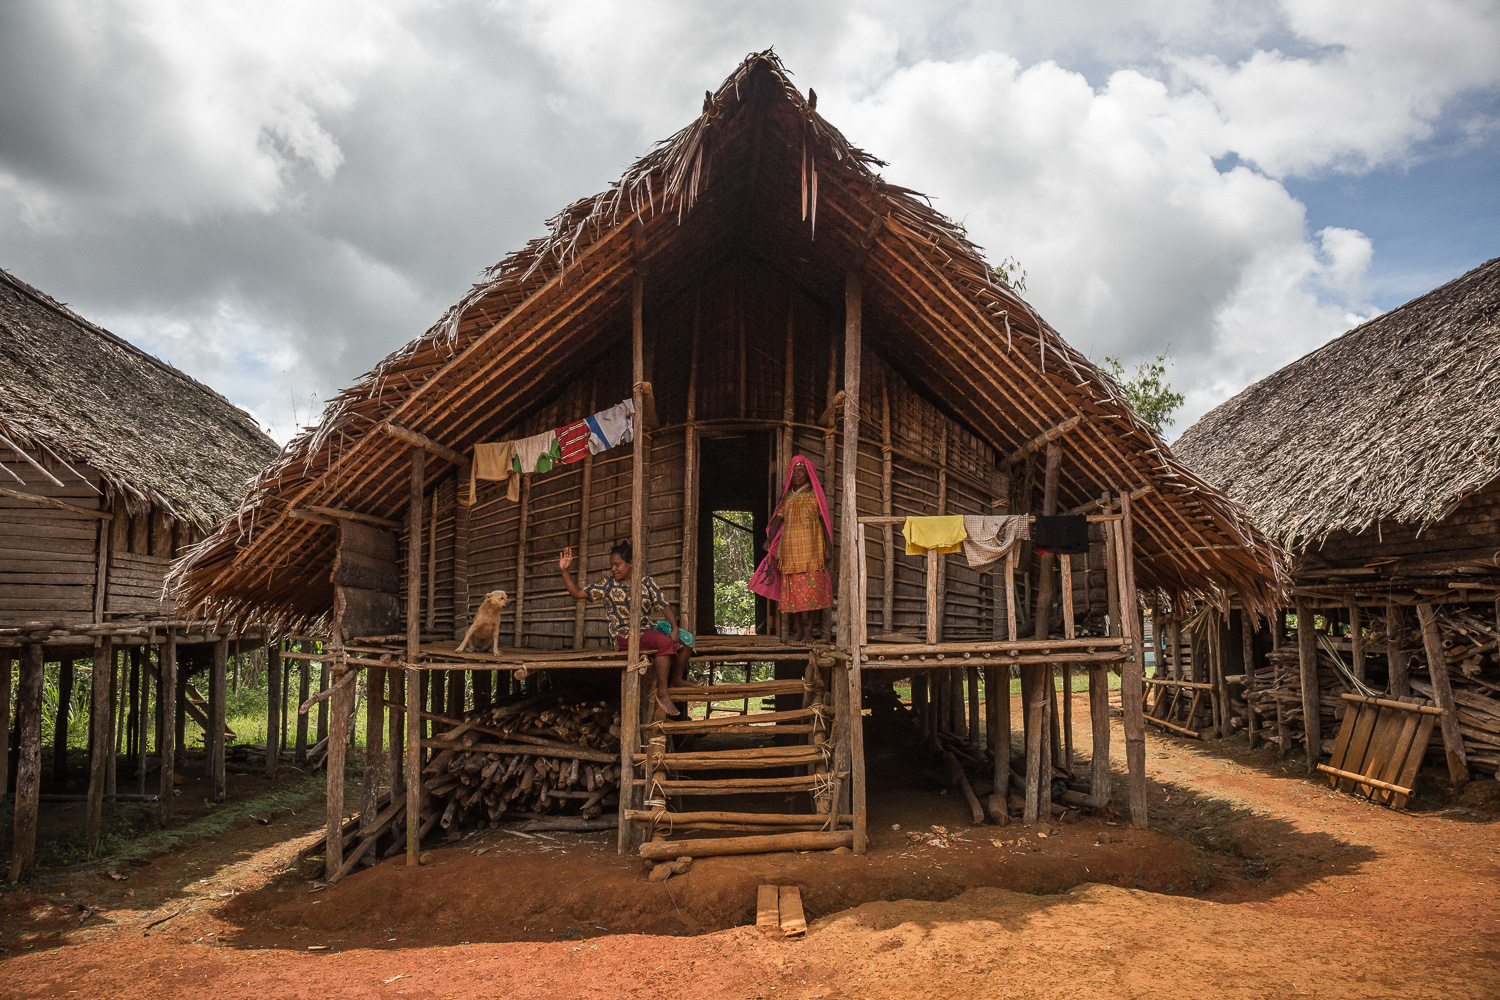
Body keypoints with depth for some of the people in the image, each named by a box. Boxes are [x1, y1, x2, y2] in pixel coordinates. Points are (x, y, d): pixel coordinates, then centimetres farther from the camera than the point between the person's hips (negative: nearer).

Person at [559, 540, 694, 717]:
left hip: (649, 628, 5)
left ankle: (677, 678, 12)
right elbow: (578, 594, 2)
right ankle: (662, 693, -27)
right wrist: (566, 572, -11)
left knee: (686, 639, -8)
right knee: (665, 642, -31)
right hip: (624, 635, -5)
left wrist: (674, 628, -15)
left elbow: (664, 606, 1)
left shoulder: (646, 582, 7)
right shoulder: (607, 584, 2)